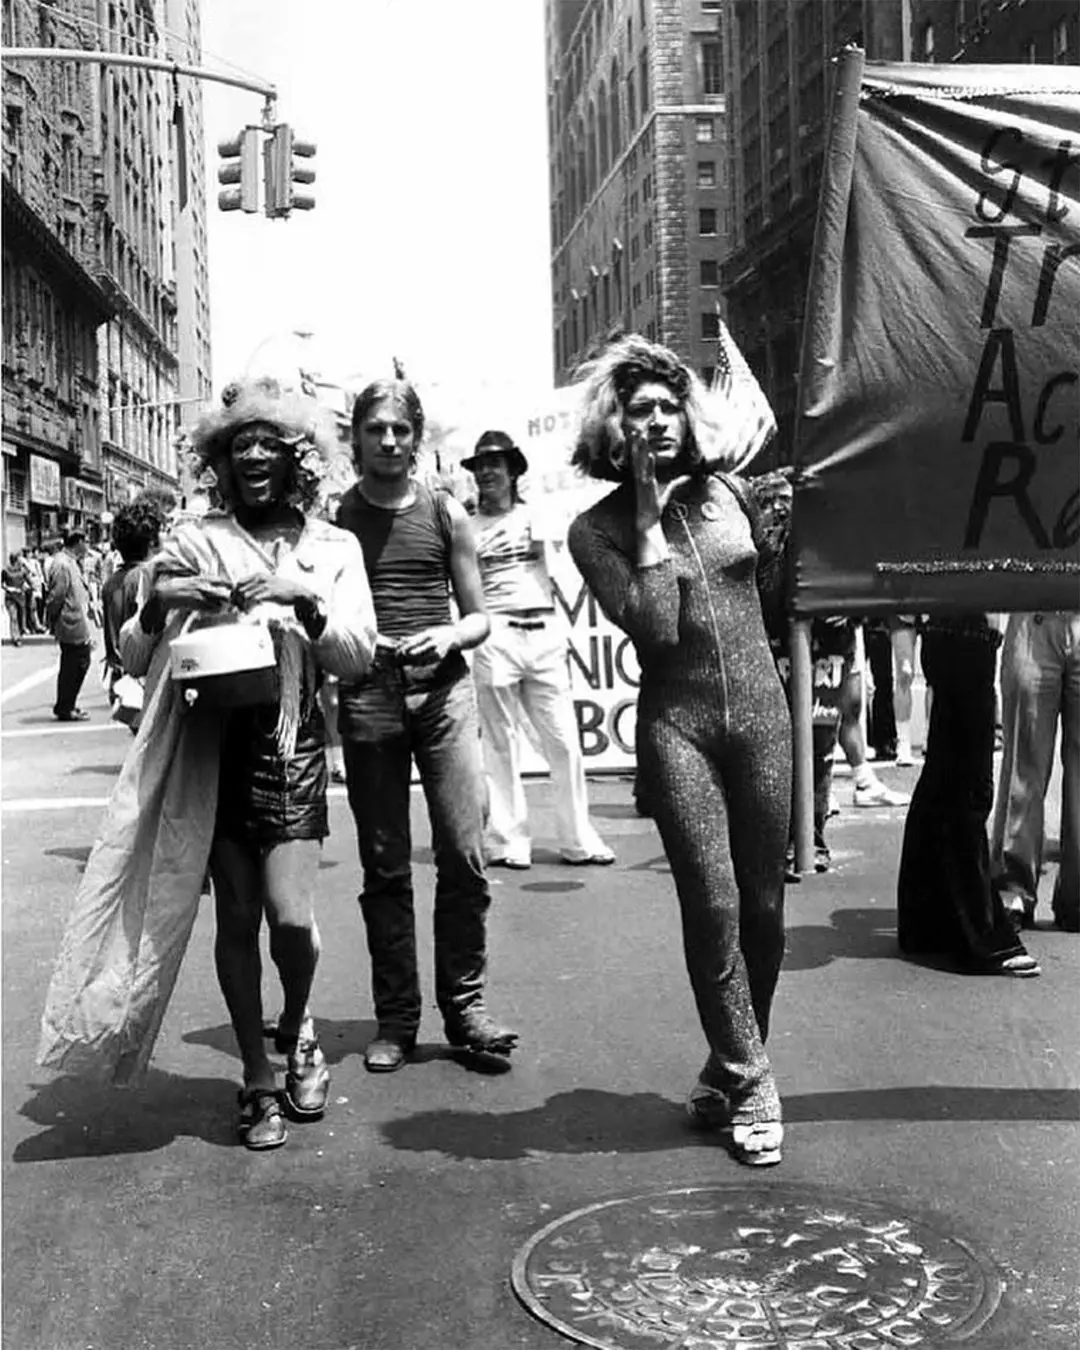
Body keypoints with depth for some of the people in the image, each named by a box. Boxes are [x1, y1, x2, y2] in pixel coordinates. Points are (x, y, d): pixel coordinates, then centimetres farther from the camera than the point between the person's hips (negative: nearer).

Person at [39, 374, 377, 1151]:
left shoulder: (333, 547, 7)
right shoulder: (194, 543, 5)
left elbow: (358, 657, -1)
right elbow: (133, 658, 5)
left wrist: (305, 603, -17)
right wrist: (156, 604, -15)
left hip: (293, 743, 0)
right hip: (214, 745, 0)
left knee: (291, 915, -12)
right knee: (237, 919, 3)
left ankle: (297, 1030, 21)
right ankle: (259, 1080, 21)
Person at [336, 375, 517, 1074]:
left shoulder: (446, 514, 9)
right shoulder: (333, 519, 7)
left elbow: (480, 617, 12)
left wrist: (450, 635, -9)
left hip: (444, 689, 1)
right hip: (366, 696, 0)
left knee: (464, 853, -5)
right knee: (385, 867, 4)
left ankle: (465, 1003, 8)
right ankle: (396, 1016, 13)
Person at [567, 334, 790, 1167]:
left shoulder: (727, 493, 8)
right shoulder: (597, 529, -1)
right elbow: (652, 626, -14)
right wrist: (650, 520, -12)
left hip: (761, 710, 3)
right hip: (676, 722, -3)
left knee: (763, 903, 5)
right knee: (712, 902, -10)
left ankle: (731, 1070, 23)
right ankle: (750, 1087, 3)